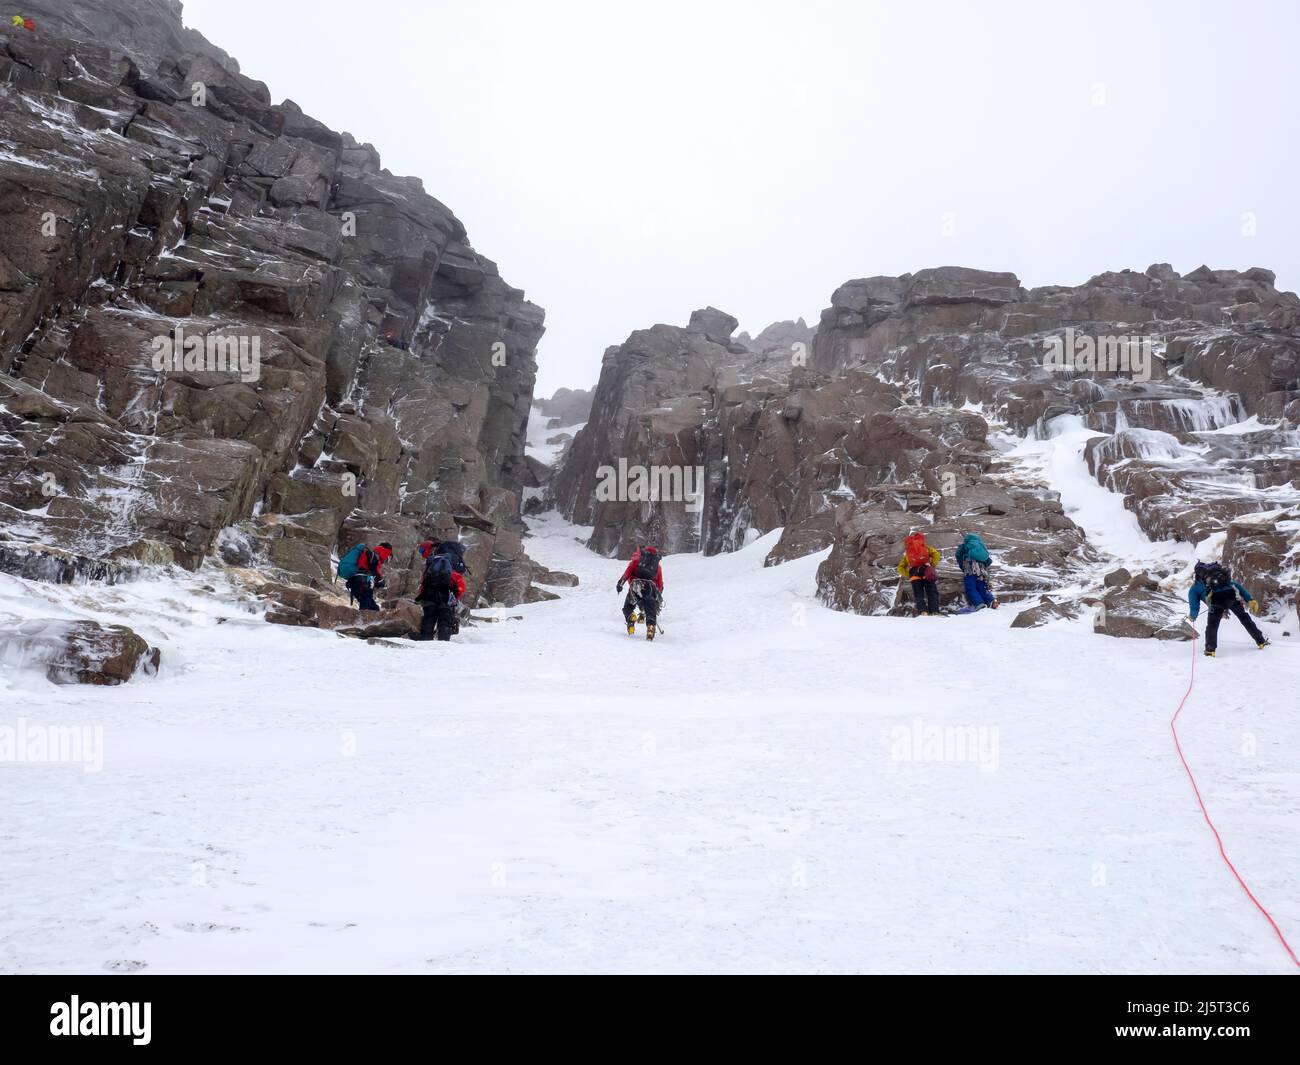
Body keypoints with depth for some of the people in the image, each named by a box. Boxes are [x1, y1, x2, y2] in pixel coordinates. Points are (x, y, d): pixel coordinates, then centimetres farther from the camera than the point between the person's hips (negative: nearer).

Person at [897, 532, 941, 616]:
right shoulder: (925, 548, 26)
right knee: (932, 593, 0)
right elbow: (936, 554, 8)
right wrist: (932, 566, 6)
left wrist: (908, 575, 16)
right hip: (926, 571, -1)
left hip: (913, 572, 1)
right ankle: (934, 611, -17)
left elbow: (900, 568, 22)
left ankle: (922, 612, -19)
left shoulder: (907, 553, 30)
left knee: (918, 595, 2)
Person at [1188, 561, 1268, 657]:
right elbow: (1237, 586, 31)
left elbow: (1194, 608, 21)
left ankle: (1210, 650, 4)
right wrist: (1250, 600, 27)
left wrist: (1192, 617, 42)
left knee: (1212, 624, 12)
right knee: (1245, 618, 21)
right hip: (1232, 594, 4)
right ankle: (1261, 642, 32)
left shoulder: (1195, 588, 28)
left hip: (1216, 599, -4)